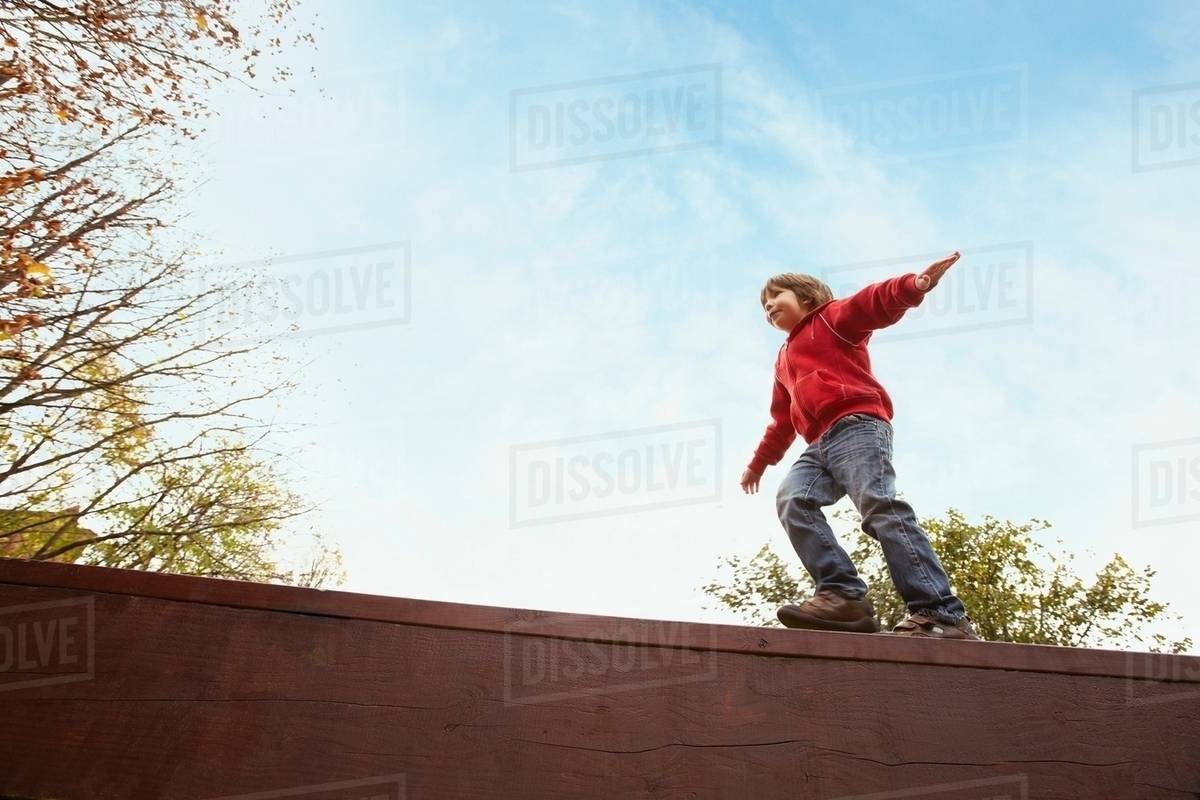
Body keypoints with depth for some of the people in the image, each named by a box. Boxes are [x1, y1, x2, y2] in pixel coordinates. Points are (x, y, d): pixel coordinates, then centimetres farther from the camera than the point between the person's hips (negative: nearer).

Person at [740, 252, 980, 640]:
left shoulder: (831, 318, 13)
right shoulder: (785, 360, 37)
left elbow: (874, 303, -7)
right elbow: (782, 421, 47)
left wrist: (913, 285, -27)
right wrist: (759, 463, 53)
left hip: (857, 424, -8)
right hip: (820, 444, 8)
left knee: (879, 506, -25)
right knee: (791, 499, -20)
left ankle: (941, 615, -34)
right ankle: (843, 595, -35)